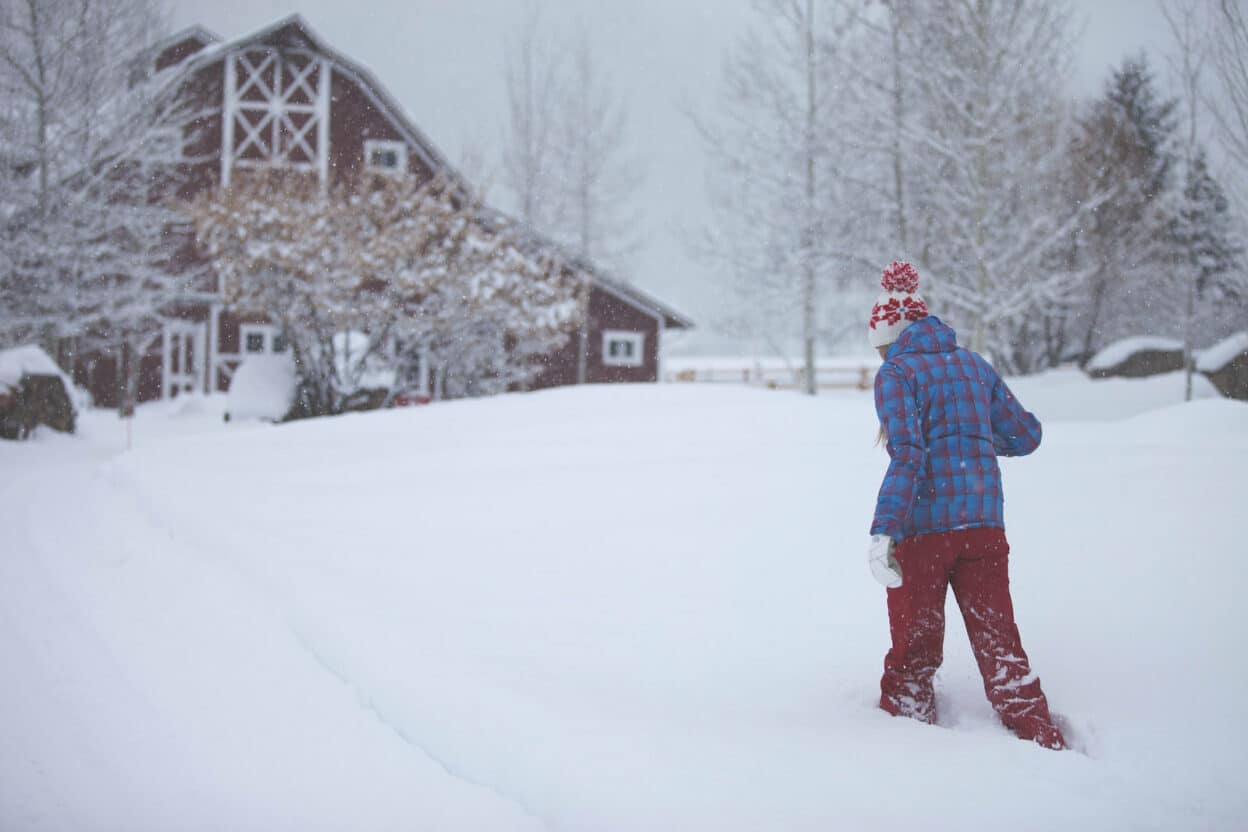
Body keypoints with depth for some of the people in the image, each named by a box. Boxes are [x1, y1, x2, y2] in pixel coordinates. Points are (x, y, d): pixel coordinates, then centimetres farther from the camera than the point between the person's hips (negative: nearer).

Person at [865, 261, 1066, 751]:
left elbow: (907, 454, -19)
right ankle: (1044, 743, 5)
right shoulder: (974, 365, 12)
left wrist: (883, 531, -25)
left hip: (923, 527, -5)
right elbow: (1026, 435, 16)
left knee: (913, 650, 8)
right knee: (999, 642, 9)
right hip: (984, 526, 5)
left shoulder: (896, 373, -5)